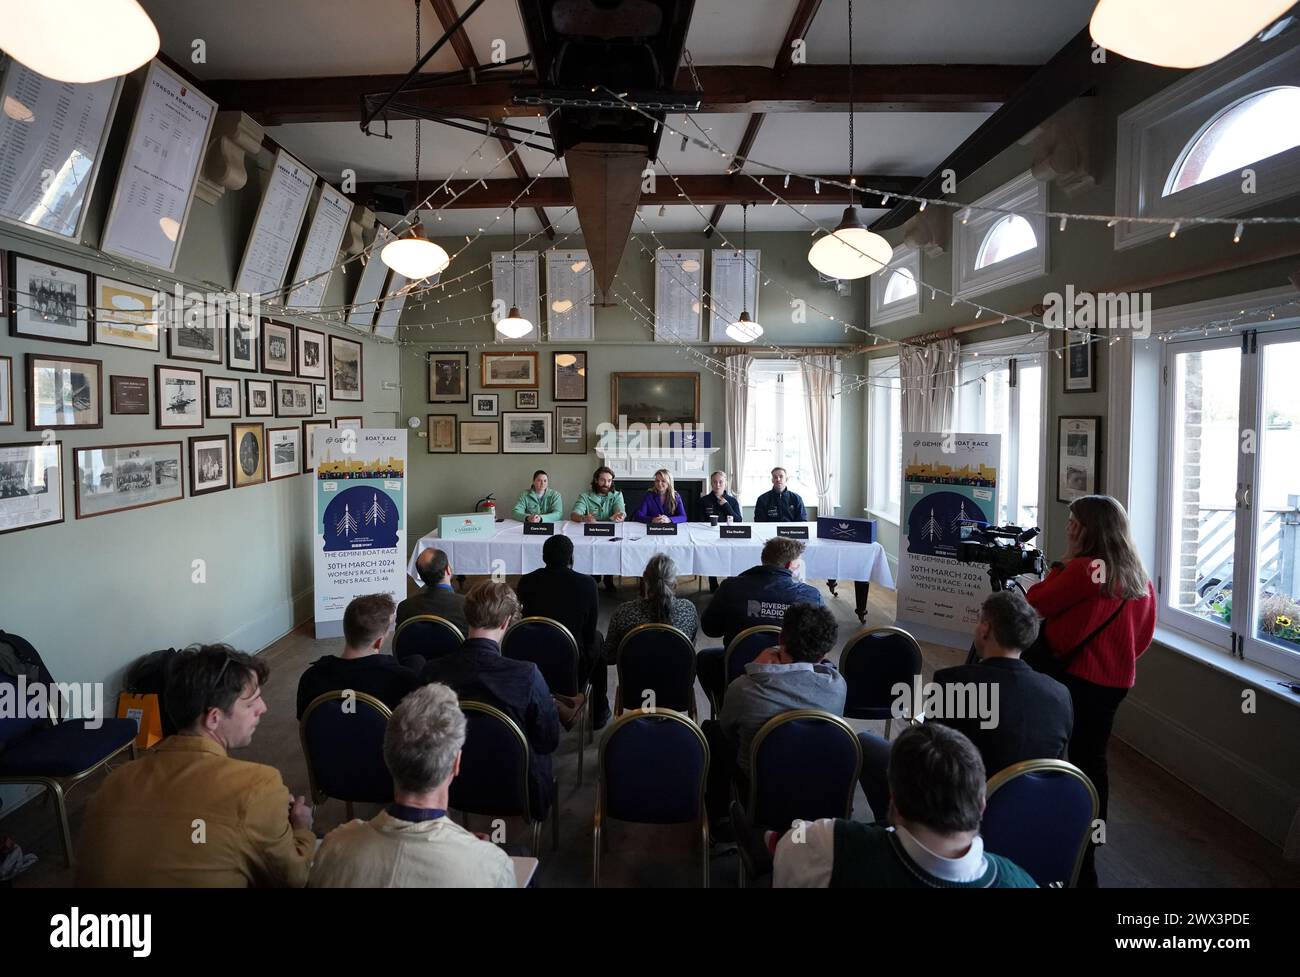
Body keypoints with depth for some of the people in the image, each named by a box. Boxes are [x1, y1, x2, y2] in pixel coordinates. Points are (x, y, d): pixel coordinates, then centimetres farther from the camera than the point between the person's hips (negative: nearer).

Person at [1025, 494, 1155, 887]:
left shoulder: (1083, 568, -17)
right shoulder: (1138, 577, 7)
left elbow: (1035, 604, -9)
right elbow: (1143, 634, 14)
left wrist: (1063, 561, -2)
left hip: (1074, 677, -7)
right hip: (1114, 680, 7)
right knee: (1091, 760, 15)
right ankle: (1087, 847, 25)